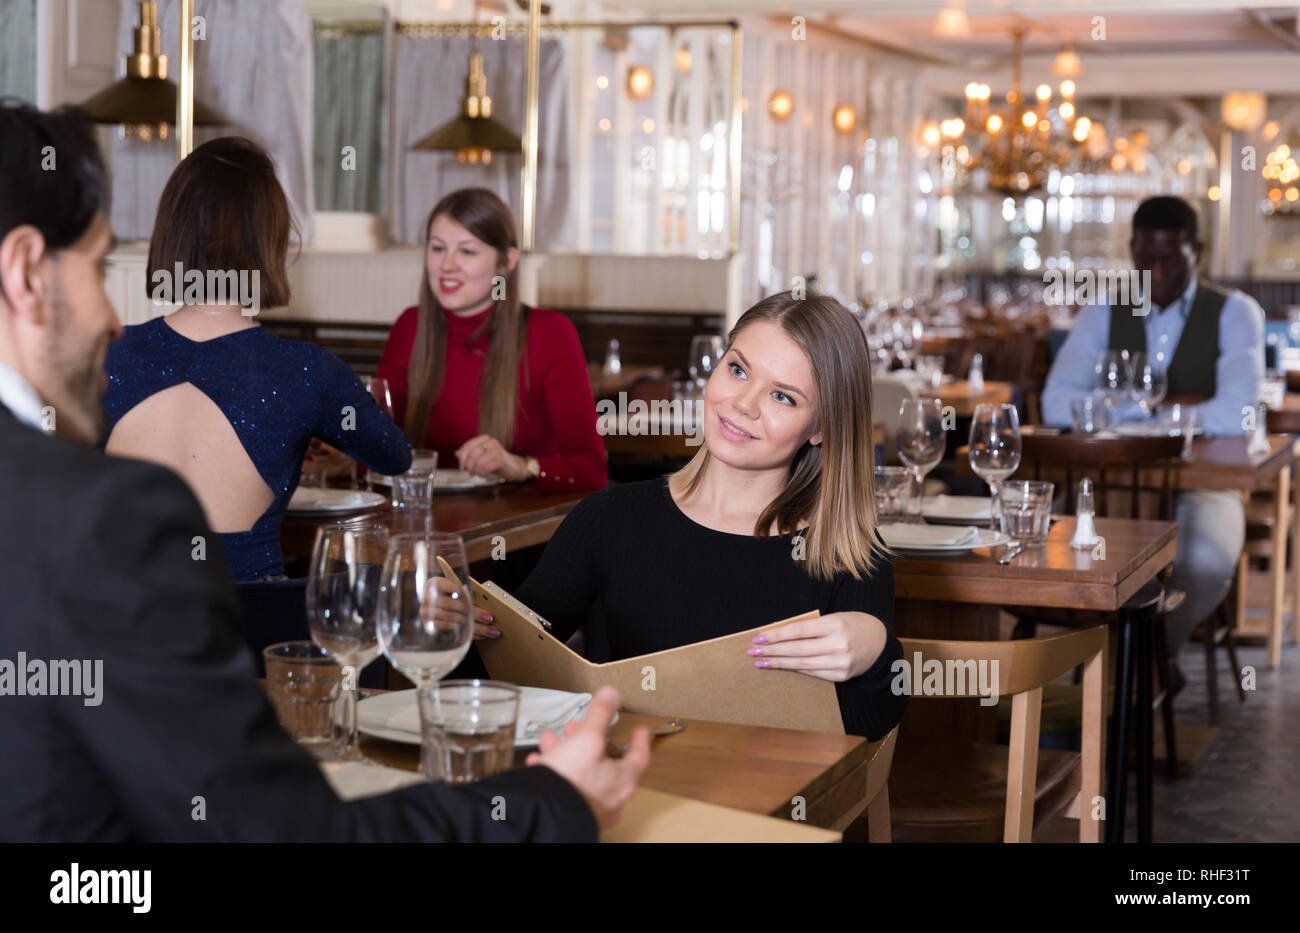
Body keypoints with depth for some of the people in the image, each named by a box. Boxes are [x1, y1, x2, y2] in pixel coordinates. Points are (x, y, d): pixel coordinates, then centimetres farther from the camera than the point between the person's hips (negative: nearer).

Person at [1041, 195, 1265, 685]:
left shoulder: (1234, 313, -2)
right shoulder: (1104, 313, 6)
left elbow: (1236, 416, -19)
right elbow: (1058, 404, -8)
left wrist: (1123, 411, -12)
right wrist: (1156, 405, -15)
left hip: (1201, 485, -2)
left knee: (1207, 559, -35)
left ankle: (1160, 649, -1)